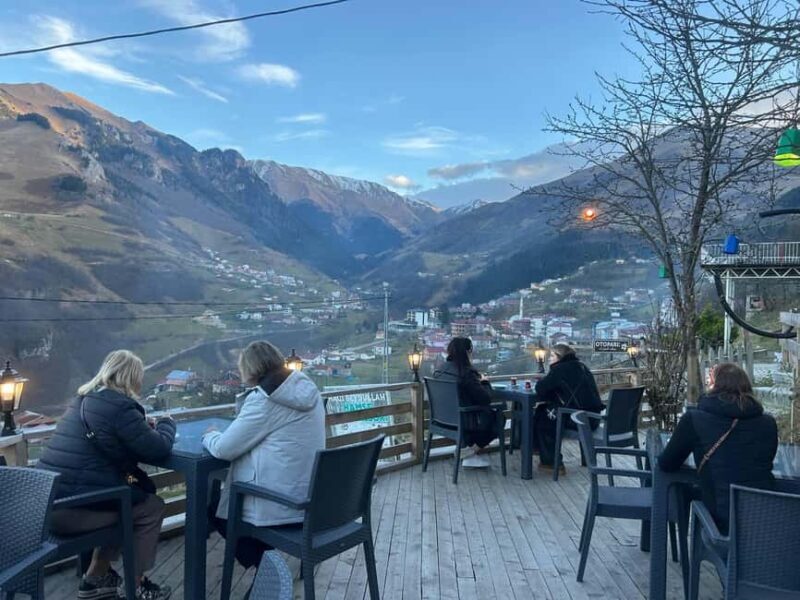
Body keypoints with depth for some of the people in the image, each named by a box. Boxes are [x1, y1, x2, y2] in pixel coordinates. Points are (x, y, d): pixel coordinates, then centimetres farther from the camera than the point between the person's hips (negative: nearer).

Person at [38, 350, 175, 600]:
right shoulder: (119, 406, -16)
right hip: (70, 509, -9)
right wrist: (166, 423, 7)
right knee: (151, 507, 6)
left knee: (137, 495, 25)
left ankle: (95, 578, 33)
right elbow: (158, 448, -13)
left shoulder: (84, 399, 13)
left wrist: (145, 426, 15)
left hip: (48, 501, 9)